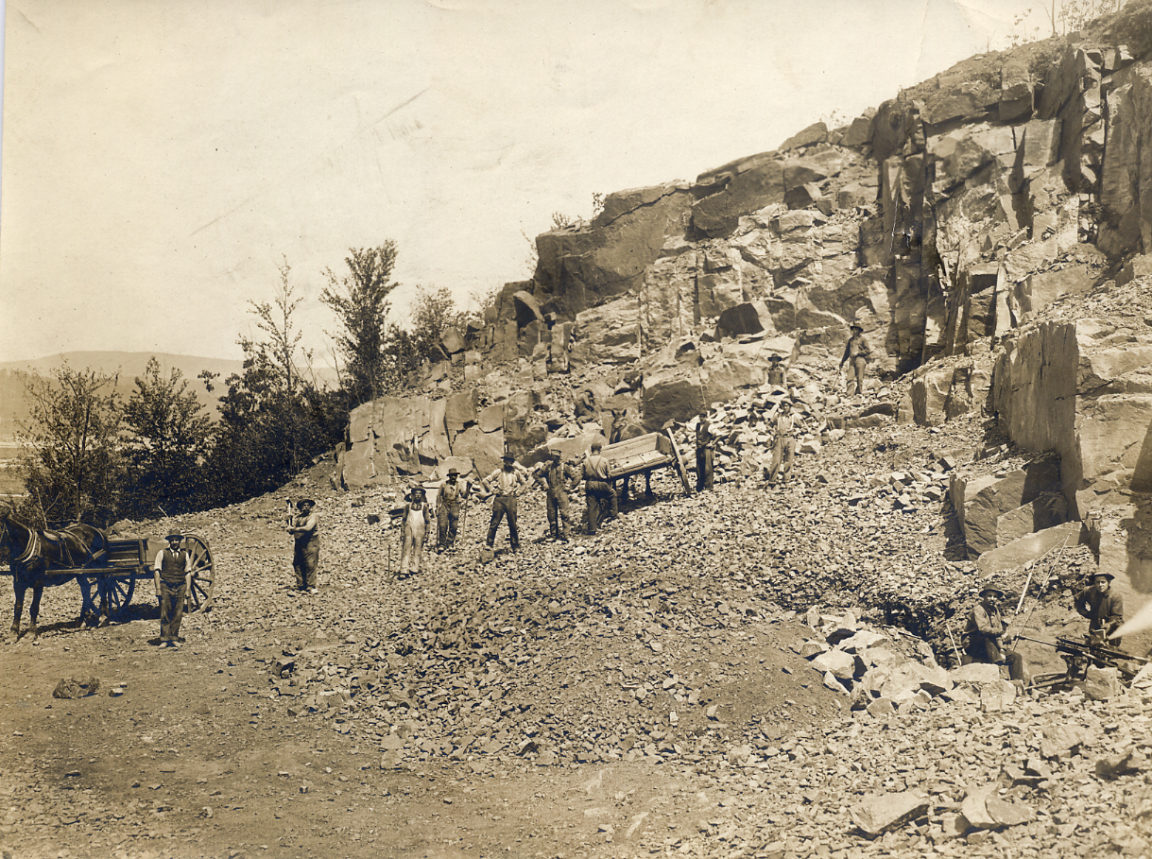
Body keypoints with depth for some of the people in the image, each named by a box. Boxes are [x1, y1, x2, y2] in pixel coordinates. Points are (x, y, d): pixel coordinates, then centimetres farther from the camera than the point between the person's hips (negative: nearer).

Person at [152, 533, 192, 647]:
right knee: (165, 615, -4)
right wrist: (158, 588, -4)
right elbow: (157, 572, 3)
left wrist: (187, 590, 6)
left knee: (178, 615, 0)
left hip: (180, 587, 2)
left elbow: (188, 573, 12)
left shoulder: (185, 554, 10)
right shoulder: (162, 553, 4)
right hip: (165, 586, -2)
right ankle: (164, 639, 0)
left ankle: (174, 639, 9)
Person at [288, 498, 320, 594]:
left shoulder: (312, 517, -4)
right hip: (299, 545, 6)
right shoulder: (298, 517, 15)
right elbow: (291, 531, 12)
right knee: (298, 565, 5)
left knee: (310, 565, -9)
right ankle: (300, 586, 14)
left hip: (310, 545, -6)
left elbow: (308, 528, -21)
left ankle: (311, 587, -5)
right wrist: (290, 528, -11)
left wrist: (294, 529, -17)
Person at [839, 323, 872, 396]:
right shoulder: (850, 340, 18)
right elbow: (847, 351, 23)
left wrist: (858, 353, -11)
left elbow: (867, 350, -1)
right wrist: (842, 362, 22)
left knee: (859, 378, -4)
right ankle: (849, 392, -11)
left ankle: (859, 392, 4)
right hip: (852, 360, 4)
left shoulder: (862, 339, 3)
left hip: (860, 360, -4)